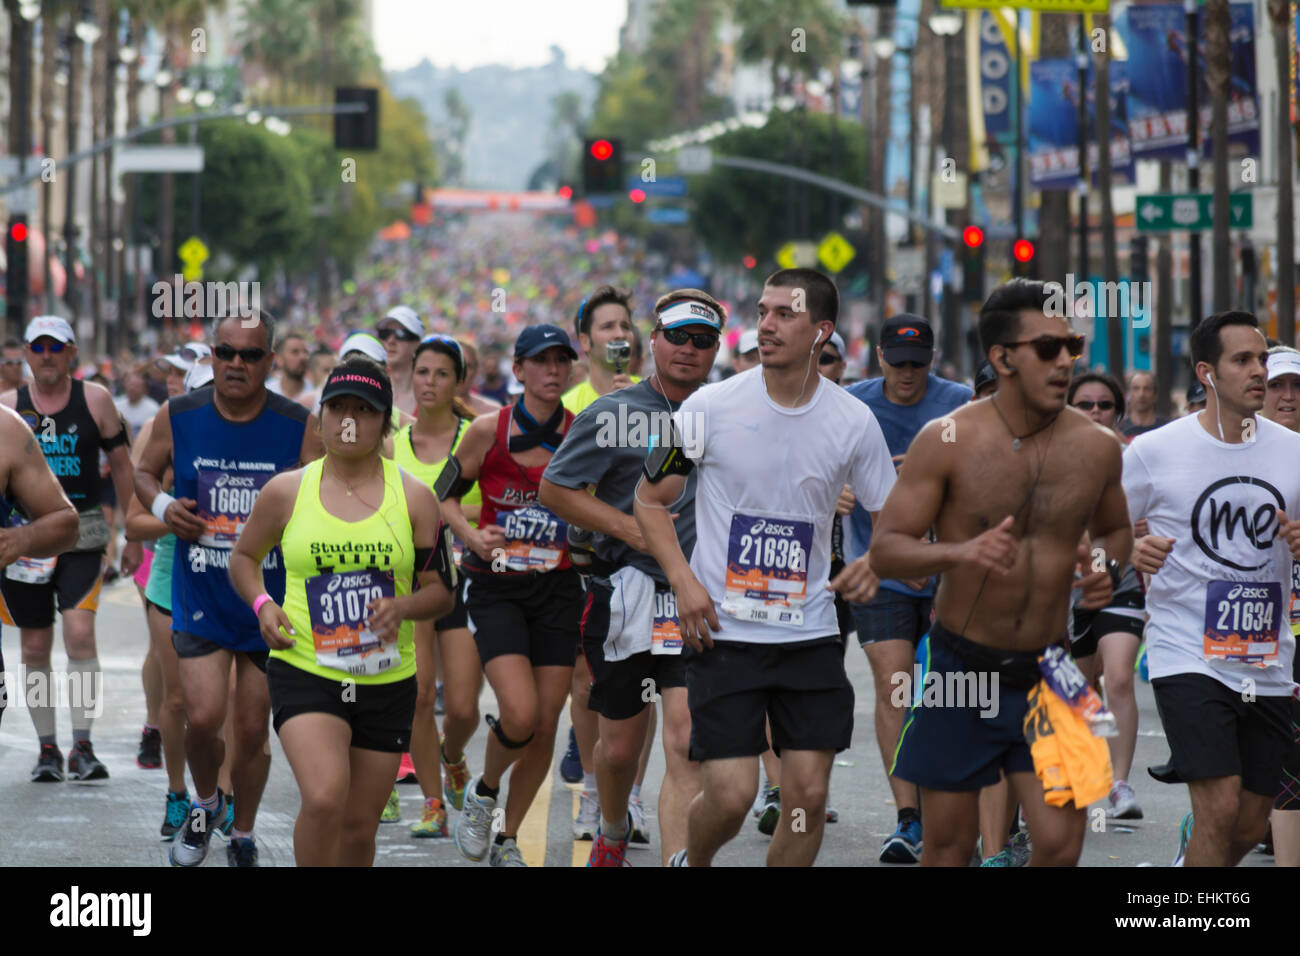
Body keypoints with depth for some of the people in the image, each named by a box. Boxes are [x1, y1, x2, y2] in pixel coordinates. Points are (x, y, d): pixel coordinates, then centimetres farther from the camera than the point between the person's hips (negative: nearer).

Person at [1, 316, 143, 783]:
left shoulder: (95, 400, 1)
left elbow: (121, 465, 7)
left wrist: (133, 537, 7)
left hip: (82, 535, -2)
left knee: (80, 632, -17)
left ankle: (82, 746, -12)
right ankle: (47, 748, 17)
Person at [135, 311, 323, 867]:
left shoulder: (298, 427, -6)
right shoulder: (177, 418, -4)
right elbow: (144, 472, 13)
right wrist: (161, 506, -8)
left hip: (270, 600, 0)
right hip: (199, 597, 0)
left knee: (252, 731, 8)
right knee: (203, 717, -13)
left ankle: (243, 838, 30)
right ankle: (205, 804, 19)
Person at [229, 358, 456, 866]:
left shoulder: (413, 497, 3)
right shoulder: (285, 491, 1)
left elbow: (442, 591, 6)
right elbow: (244, 557, 17)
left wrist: (403, 607, -15)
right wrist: (261, 604, -3)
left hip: (387, 683, 2)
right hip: (305, 674, -2)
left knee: (359, 827, 8)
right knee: (324, 799, -25)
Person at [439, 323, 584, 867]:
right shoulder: (489, 430, -6)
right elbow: (446, 494, 6)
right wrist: (472, 536, -11)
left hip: (558, 590, 2)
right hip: (496, 587, -2)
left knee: (545, 726, 1)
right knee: (519, 714, -18)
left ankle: (509, 839, 21)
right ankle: (483, 792, 14)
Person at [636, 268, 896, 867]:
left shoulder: (853, 423, 1)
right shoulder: (712, 406, -5)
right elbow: (651, 499, 5)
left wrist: (875, 563, -9)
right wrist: (683, 581, -8)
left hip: (810, 635, 2)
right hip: (723, 632, -2)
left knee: (808, 795, -2)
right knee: (730, 795, -9)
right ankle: (691, 864, 24)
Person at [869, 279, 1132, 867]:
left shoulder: (1096, 447, -1)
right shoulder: (948, 440, -10)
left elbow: (1115, 530, 18)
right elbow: (885, 549, -10)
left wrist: (1107, 567, -5)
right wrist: (961, 553, -29)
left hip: (1045, 672, 2)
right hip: (960, 667, -2)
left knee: (1060, 845, -7)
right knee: (949, 844, 5)